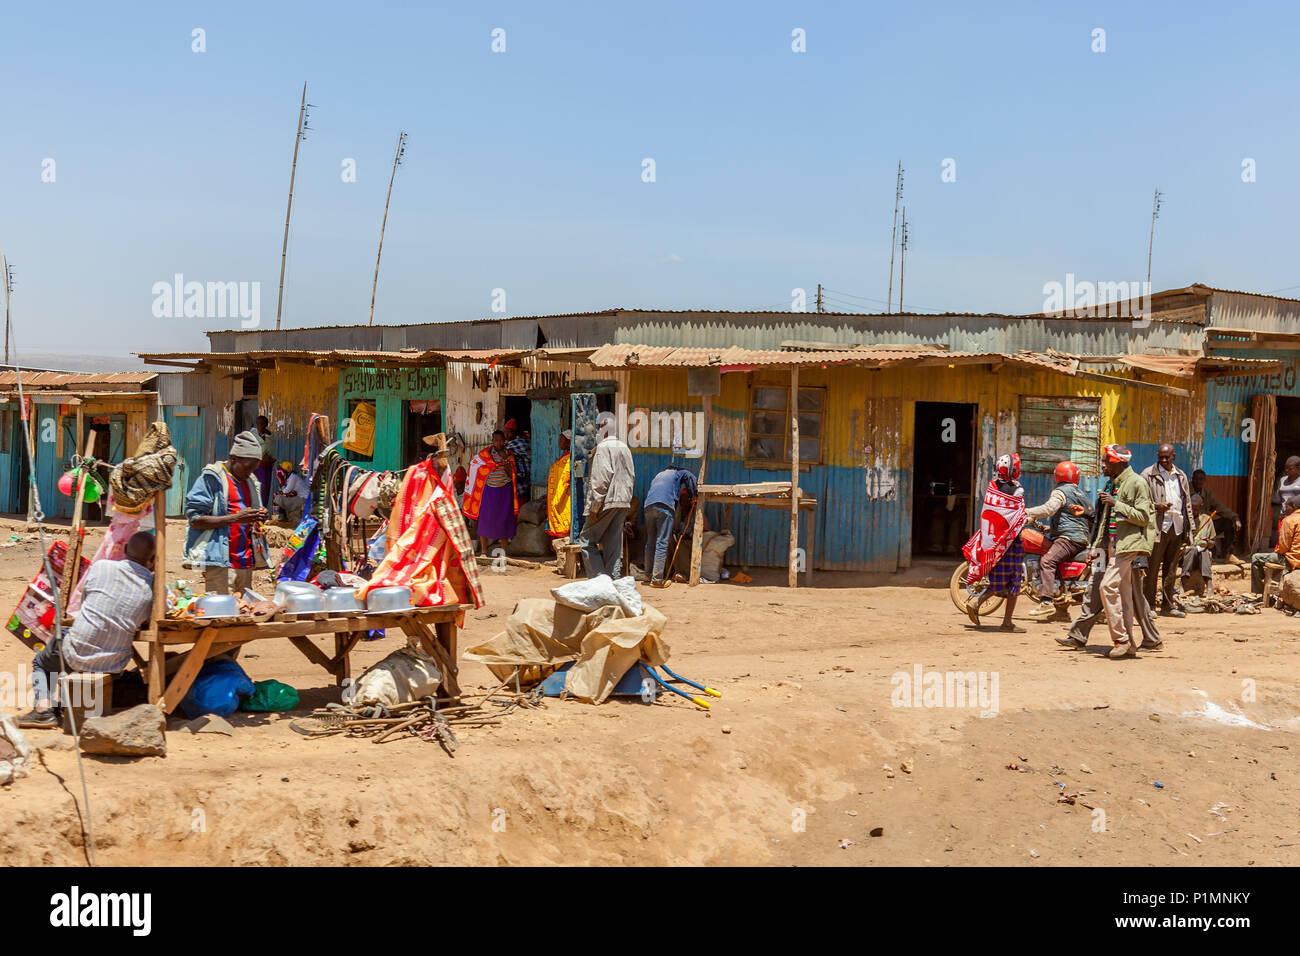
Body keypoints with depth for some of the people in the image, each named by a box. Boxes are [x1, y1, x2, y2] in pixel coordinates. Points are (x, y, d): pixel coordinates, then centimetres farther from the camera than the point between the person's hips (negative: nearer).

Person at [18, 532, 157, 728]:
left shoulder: (100, 567, -5)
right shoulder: (154, 585, -5)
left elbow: (84, 601, 9)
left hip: (77, 655, -2)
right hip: (114, 666, 2)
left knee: (40, 662, 29)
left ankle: (43, 708, 7)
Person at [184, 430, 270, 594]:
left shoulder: (250, 481, 17)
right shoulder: (211, 478, -5)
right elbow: (195, 520, -12)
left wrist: (260, 517, 3)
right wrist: (235, 517, -19)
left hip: (246, 558, 7)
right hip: (219, 559, -7)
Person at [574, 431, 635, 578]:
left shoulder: (603, 447, -10)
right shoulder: (625, 447, 15)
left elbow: (602, 478, -17)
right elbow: (631, 476, 17)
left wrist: (595, 507, -15)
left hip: (607, 502, -8)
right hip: (623, 502, 8)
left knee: (586, 539, 0)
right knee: (613, 543, 10)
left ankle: (599, 577, -8)